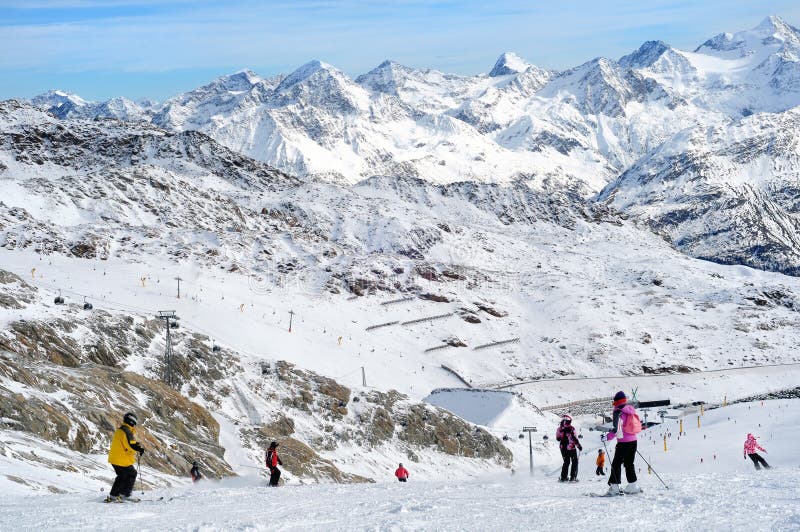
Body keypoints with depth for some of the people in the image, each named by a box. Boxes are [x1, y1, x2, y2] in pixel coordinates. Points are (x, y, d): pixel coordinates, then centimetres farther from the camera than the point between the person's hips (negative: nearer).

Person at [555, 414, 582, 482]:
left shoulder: (559, 429, 3)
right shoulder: (570, 428, -15)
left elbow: (558, 438, 12)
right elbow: (574, 438, -18)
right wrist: (579, 446, -7)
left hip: (563, 448, 5)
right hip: (571, 448, -5)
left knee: (566, 462, 19)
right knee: (574, 462, 9)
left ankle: (563, 477, 12)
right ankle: (573, 477, 1)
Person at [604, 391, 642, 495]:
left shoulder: (618, 411, -12)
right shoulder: (631, 410, 10)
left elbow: (617, 429, -20)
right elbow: (636, 425, 18)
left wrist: (607, 437, -15)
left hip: (623, 442, -7)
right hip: (633, 440, 7)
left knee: (616, 464, -3)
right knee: (629, 463, 16)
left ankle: (614, 486, -8)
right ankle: (632, 486, 16)